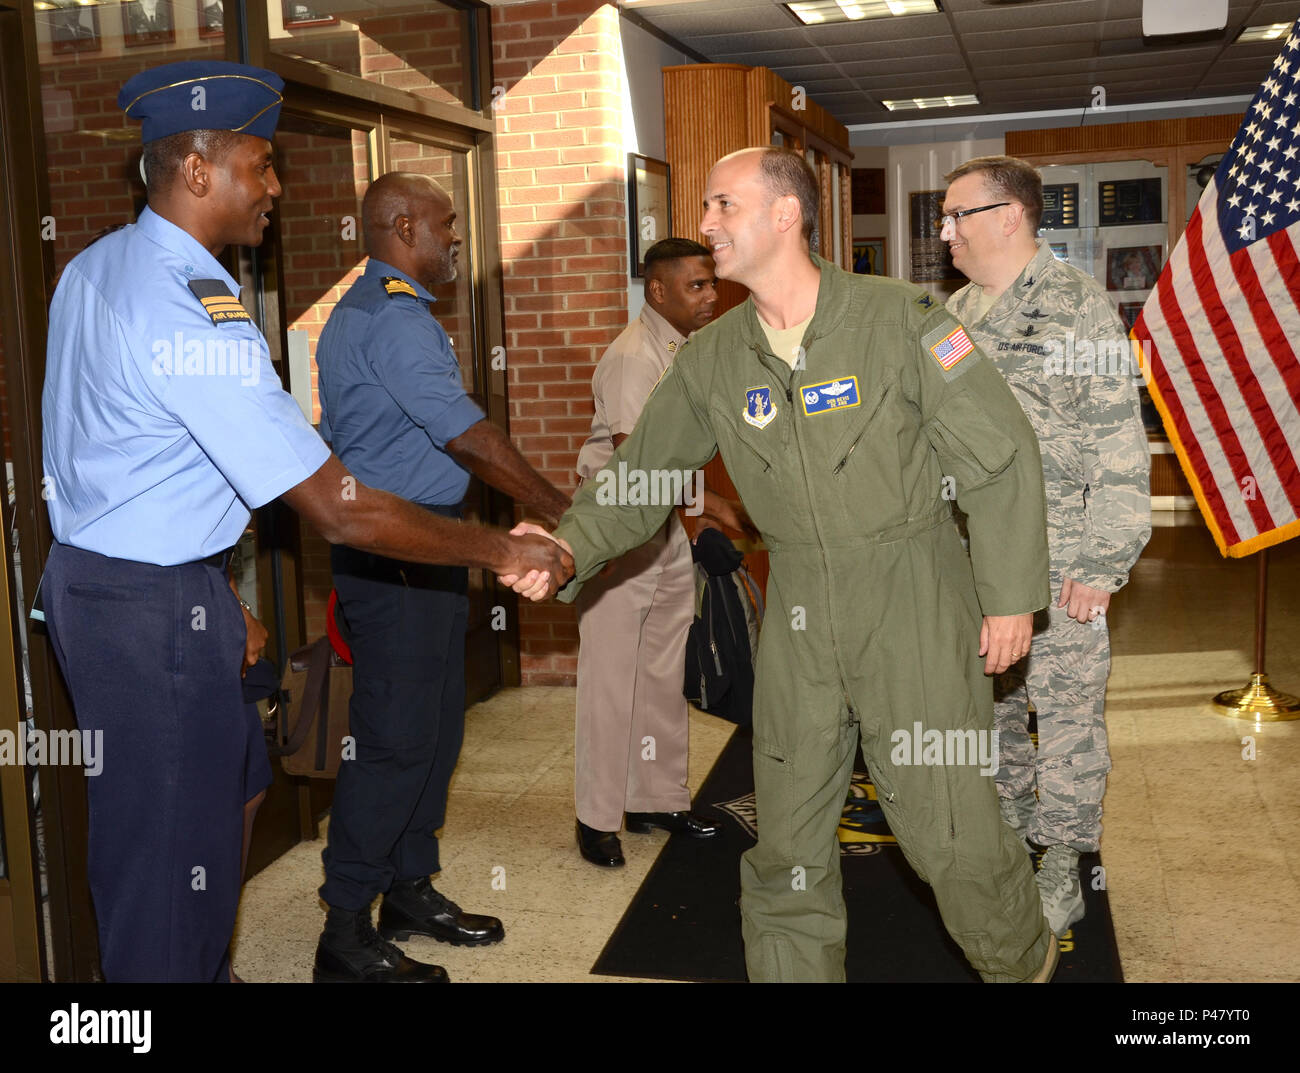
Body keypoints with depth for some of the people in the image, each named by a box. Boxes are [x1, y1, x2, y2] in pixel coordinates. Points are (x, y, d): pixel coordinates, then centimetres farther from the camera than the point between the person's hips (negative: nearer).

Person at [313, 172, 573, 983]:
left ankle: (410, 892, 29)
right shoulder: (394, 317, -16)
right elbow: (469, 437, -19)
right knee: (397, 742, -5)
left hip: (423, 550, 11)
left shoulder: (377, 309, 18)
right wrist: (561, 508, -12)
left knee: (436, 730, 16)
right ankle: (344, 933, 6)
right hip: (395, 554, -11)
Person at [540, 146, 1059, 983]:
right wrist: (568, 548, -9)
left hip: (913, 603, -4)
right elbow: (640, 475, 8)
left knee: (949, 828, 1)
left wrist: (1011, 595, -8)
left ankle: (1022, 961, 31)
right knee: (789, 838, 9)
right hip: (800, 612, 4)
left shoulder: (898, 319, -11)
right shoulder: (712, 359, 2)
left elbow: (1002, 456, -8)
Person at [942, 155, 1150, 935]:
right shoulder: (956, 315, 12)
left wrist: (1101, 562, -16)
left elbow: (1120, 444, -12)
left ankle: (1062, 870, 17)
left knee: (1065, 706, 3)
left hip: (1057, 557, -6)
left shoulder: (1078, 306, -9)